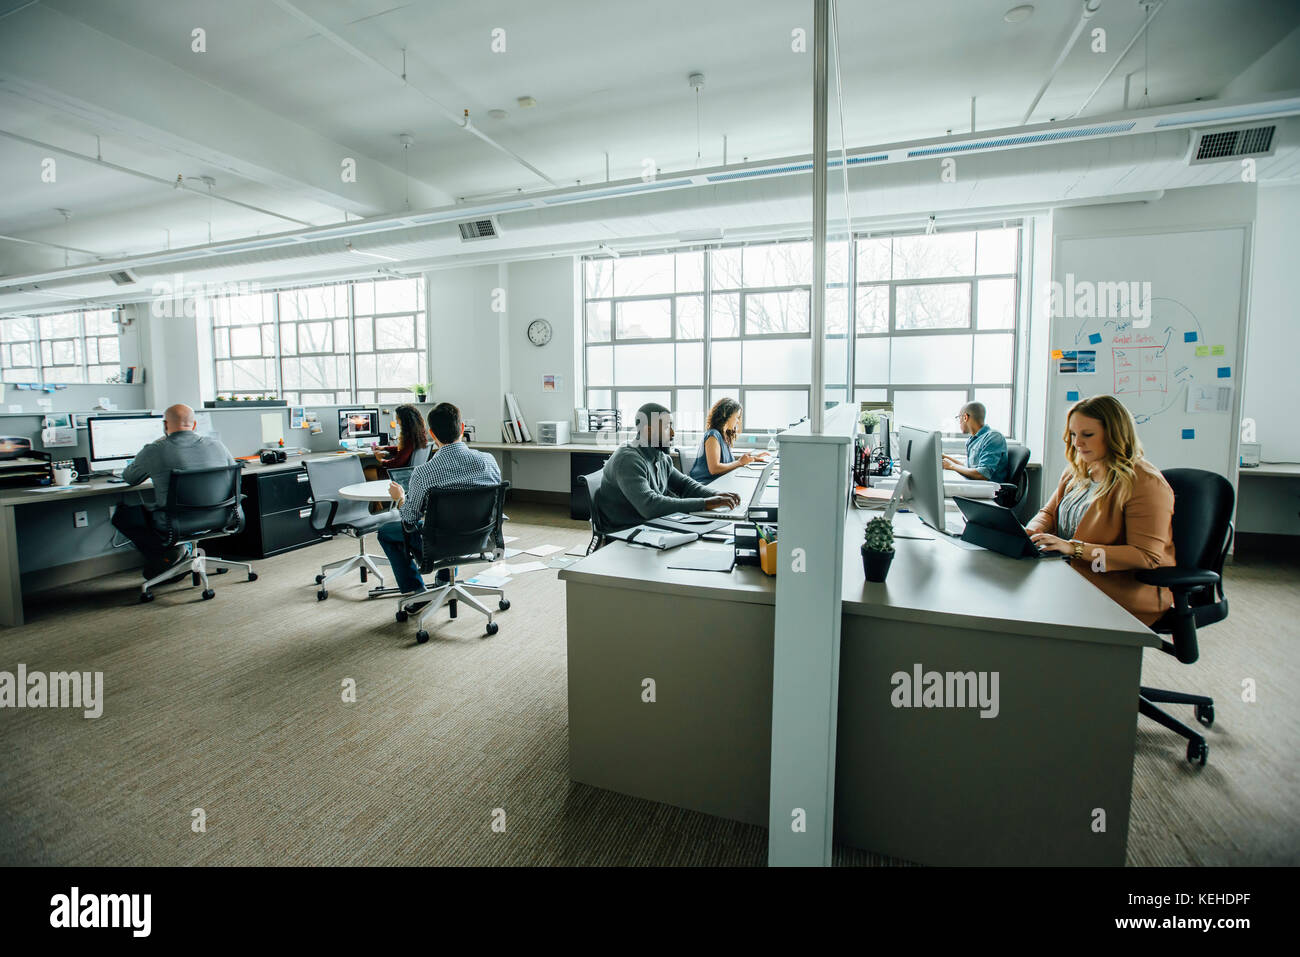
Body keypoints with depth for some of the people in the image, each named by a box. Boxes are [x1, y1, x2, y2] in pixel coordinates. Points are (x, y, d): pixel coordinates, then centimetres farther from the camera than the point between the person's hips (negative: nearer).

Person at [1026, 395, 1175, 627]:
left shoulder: (1145, 484, -11)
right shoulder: (1075, 472, 12)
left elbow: (1147, 557, -17)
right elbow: (1048, 512, 21)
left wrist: (1075, 548, -25)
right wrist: (1031, 531, -4)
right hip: (1069, 575, 7)